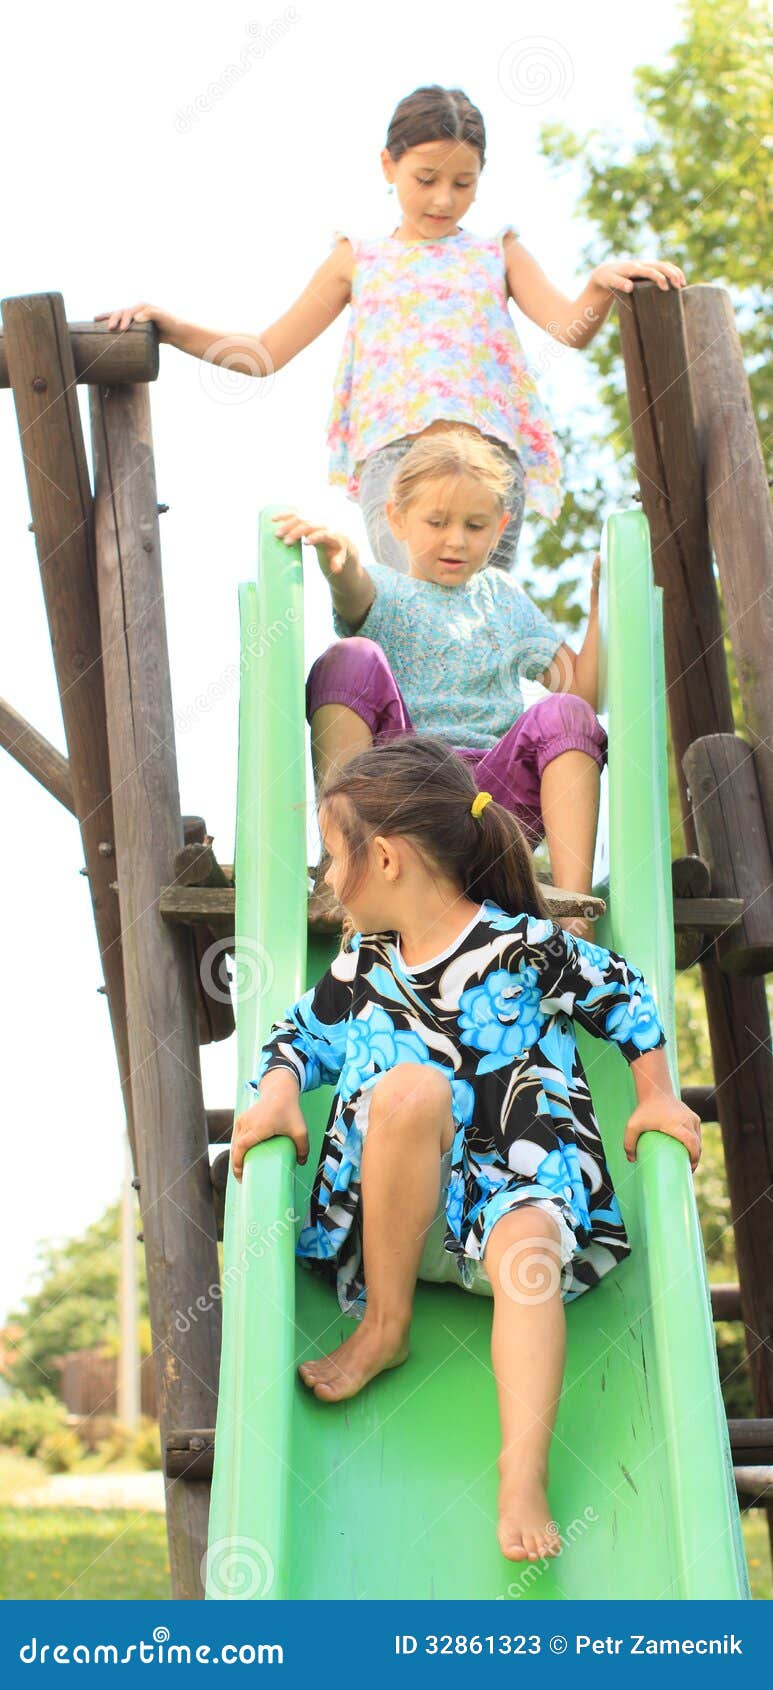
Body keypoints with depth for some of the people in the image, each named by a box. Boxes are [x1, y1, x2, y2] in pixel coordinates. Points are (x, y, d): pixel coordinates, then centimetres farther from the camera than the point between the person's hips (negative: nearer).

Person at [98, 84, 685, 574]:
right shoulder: (357, 261, 22)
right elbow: (267, 353, 22)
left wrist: (601, 286, -16)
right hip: (393, 447, -1)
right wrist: (175, 329, 12)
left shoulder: (498, 254, 21)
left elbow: (570, 328, 6)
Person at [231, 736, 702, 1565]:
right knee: (409, 1086, -32)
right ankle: (386, 1324, -21)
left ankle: (523, 1473, -43)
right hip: (398, 1208, 3)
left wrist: (656, 1097, 1)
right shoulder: (363, 966, 10)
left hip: (520, 1169, -2)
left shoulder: (522, 945, -3)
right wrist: (277, 1090, -3)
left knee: (530, 1245, -38)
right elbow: (303, 1033, 19)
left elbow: (620, 993, 7)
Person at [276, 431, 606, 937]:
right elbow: (355, 592, -15)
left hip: (494, 790, 2)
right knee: (352, 658, -23)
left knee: (563, 713, -23)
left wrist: (603, 600, 4)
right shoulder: (384, 591, 14)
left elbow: (585, 691, 16)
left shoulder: (504, 597, 24)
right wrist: (337, 556, -39)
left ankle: (572, 901, -36)